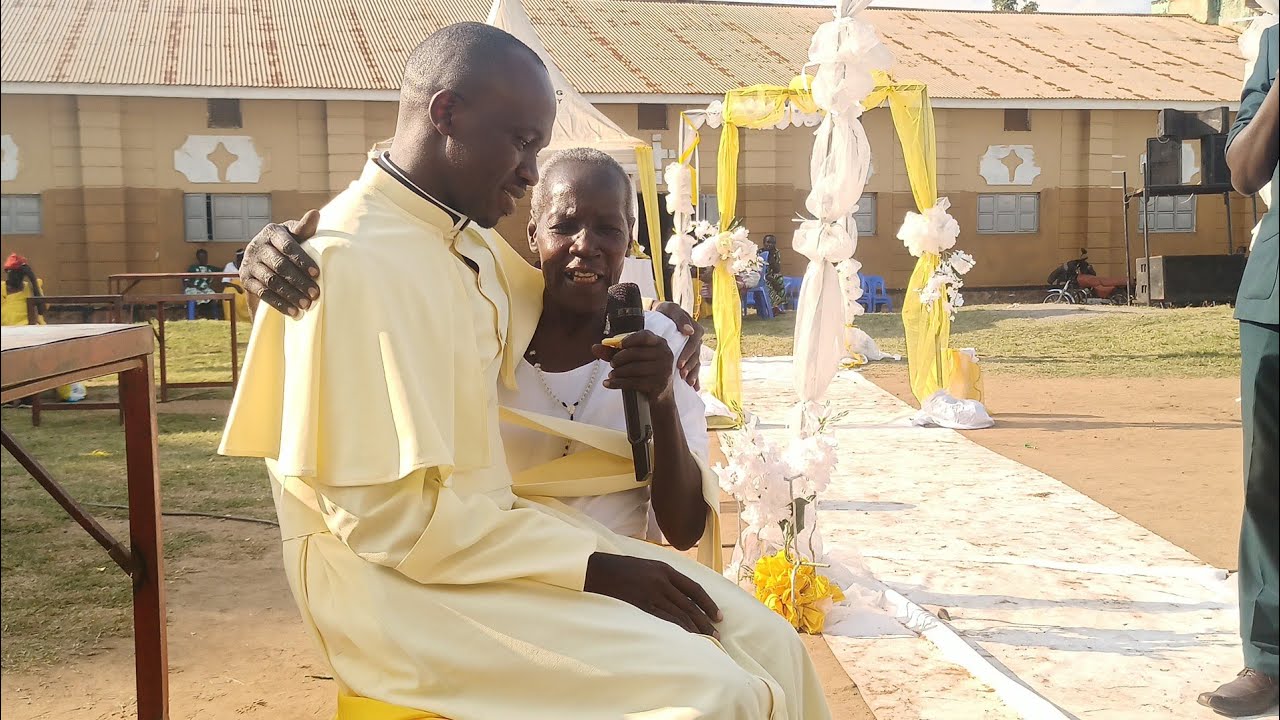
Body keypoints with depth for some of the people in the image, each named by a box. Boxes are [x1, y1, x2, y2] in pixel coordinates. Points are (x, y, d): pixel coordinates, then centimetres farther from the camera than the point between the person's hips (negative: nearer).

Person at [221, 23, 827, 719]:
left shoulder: (471, 240, 8)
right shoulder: (356, 262, -19)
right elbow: (389, 513, -22)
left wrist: (651, 331, 14)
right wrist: (596, 567, -19)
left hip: (487, 528, 8)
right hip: (400, 576, -8)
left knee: (766, 647, -2)